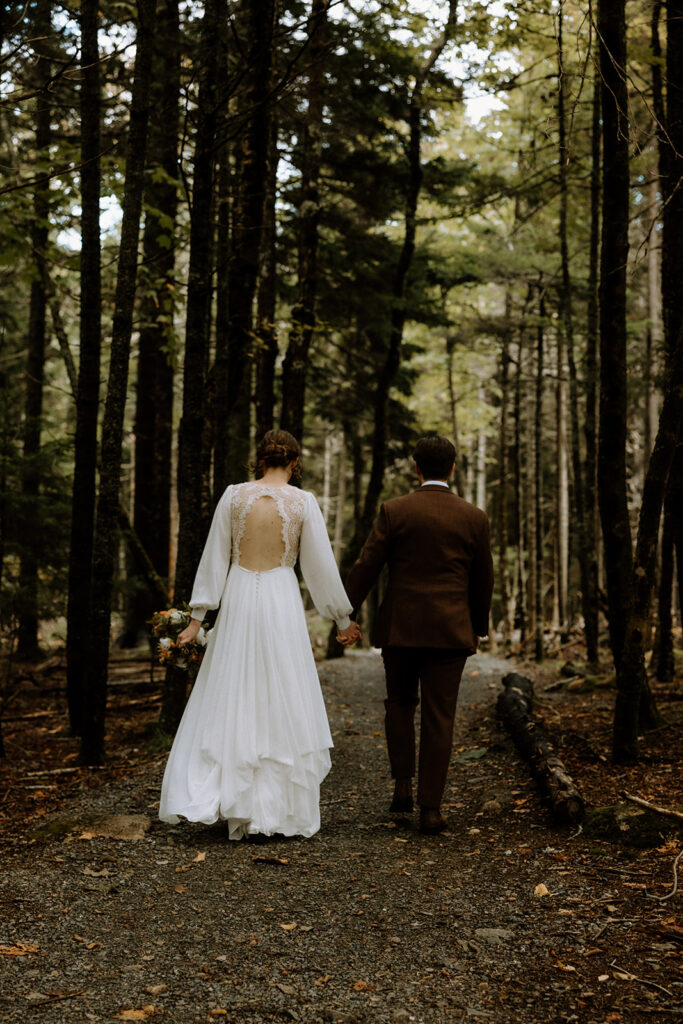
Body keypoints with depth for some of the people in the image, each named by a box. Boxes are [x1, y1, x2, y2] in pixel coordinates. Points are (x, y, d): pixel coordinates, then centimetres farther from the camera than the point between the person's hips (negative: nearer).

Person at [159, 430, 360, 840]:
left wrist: (198, 615, 7)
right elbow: (322, 566, 1)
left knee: (229, 702, 8)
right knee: (281, 706, 6)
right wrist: (343, 618, 11)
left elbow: (214, 558, 2)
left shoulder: (234, 495, 1)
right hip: (281, 601, -1)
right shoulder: (303, 502, -2)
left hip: (238, 601, 2)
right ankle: (279, 812, 10)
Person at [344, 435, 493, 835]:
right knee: (439, 717, 4)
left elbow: (366, 566, -4)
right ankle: (430, 806, 5)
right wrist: (478, 626, 21)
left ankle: (403, 785, 12)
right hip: (450, 630, 0)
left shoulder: (394, 511, -4)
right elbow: (483, 580, 8)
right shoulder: (474, 517, 1)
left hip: (399, 627, 0)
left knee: (400, 704, 19)